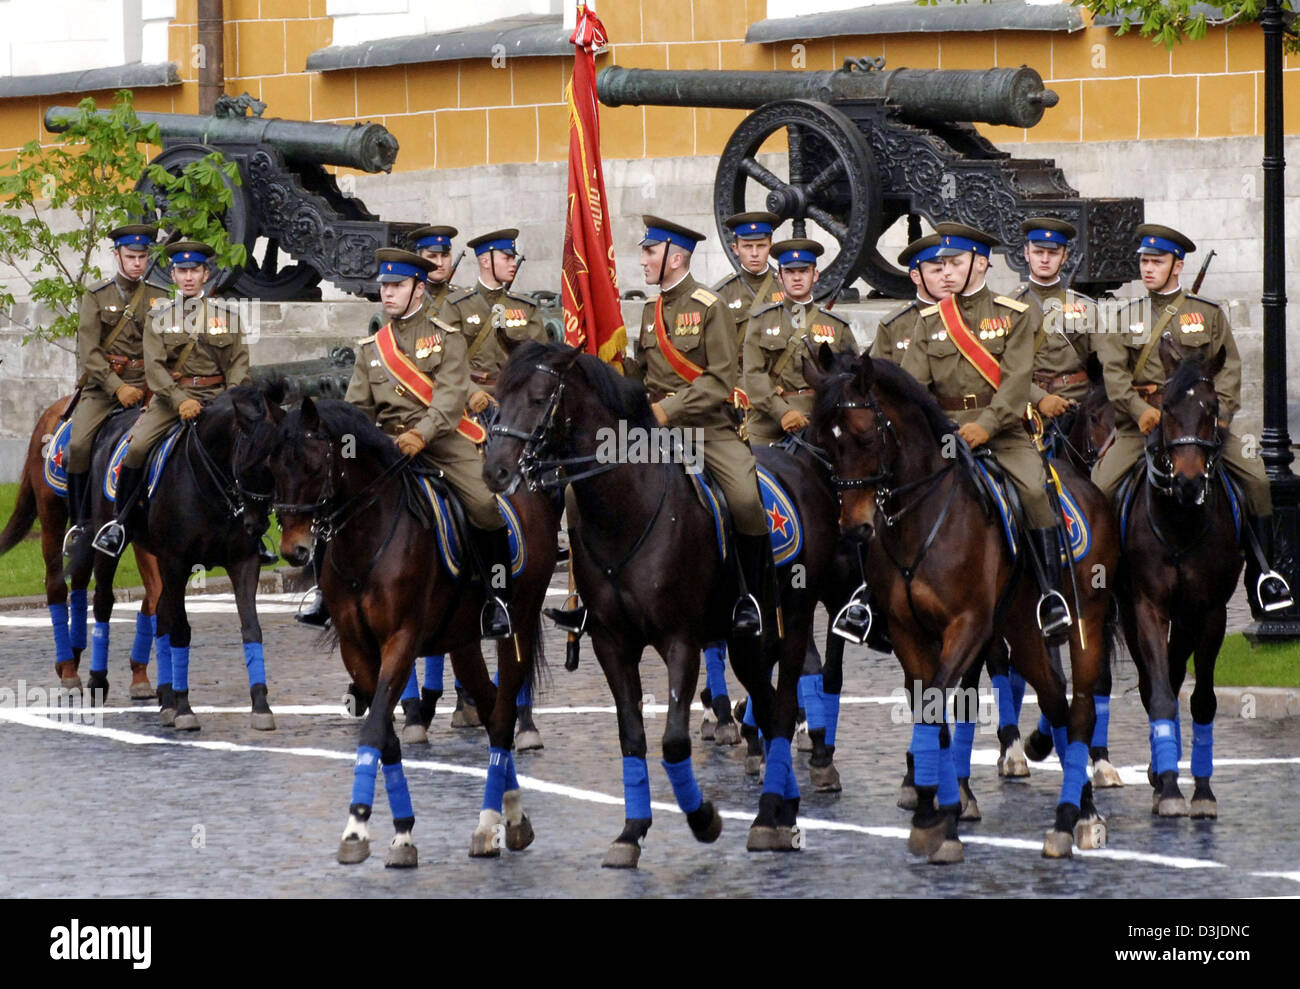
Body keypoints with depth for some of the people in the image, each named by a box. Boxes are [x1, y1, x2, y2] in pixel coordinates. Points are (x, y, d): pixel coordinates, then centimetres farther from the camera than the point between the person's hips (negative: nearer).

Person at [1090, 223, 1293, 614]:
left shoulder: (1209, 314, 11)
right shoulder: (1124, 317, 10)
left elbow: (1227, 370, 6)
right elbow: (1113, 372, -1)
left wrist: (1218, 413, -11)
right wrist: (1140, 410, -17)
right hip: (1140, 421, 0)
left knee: (1254, 478, -15)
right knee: (1098, 488, -17)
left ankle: (1261, 571, -4)